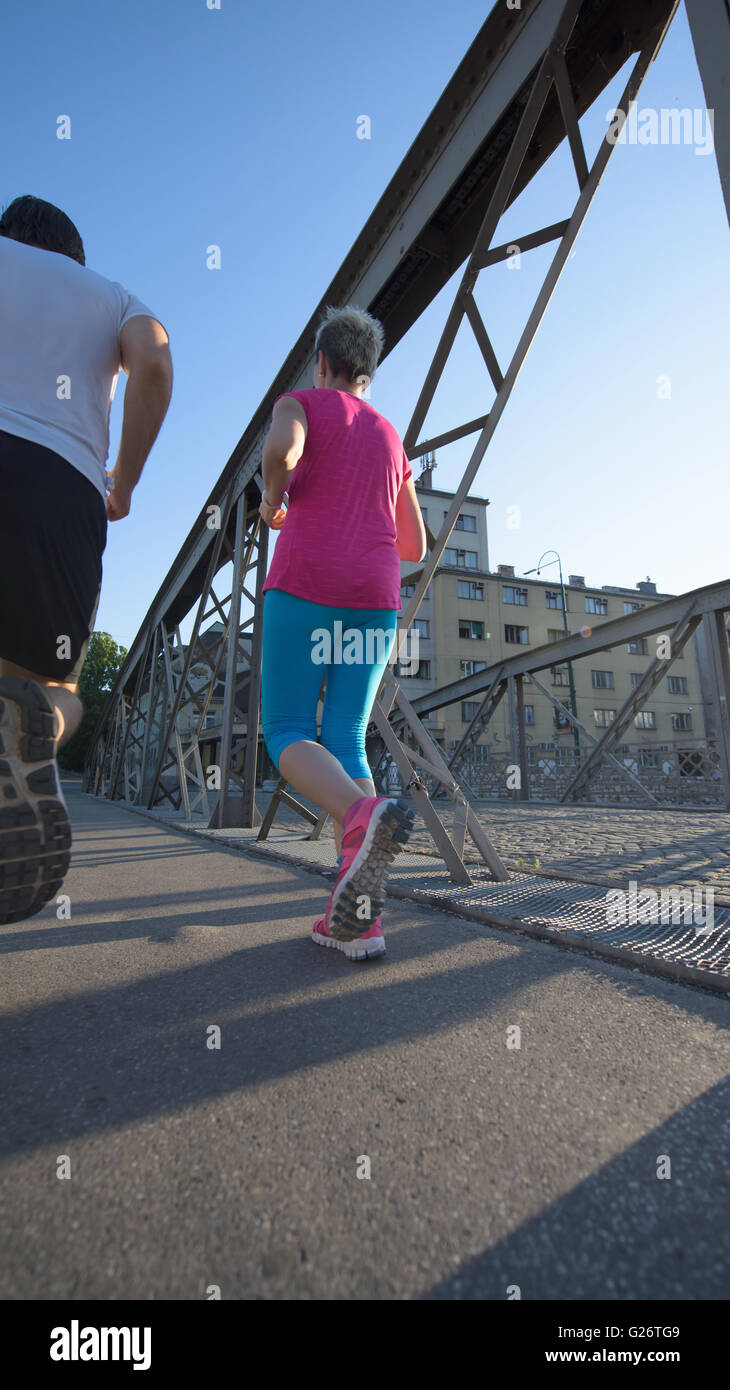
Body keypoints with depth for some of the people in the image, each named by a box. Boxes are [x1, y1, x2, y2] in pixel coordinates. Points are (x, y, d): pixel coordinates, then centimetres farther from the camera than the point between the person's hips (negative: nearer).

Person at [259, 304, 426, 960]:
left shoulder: (300, 402, 11)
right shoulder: (392, 441, 26)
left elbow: (281, 447, -15)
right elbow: (414, 547, 23)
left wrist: (272, 501, 7)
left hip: (306, 586, -5)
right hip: (376, 599, 5)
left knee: (288, 736, -1)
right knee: (345, 742, 0)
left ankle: (364, 815, -33)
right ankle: (356, 910, -11)